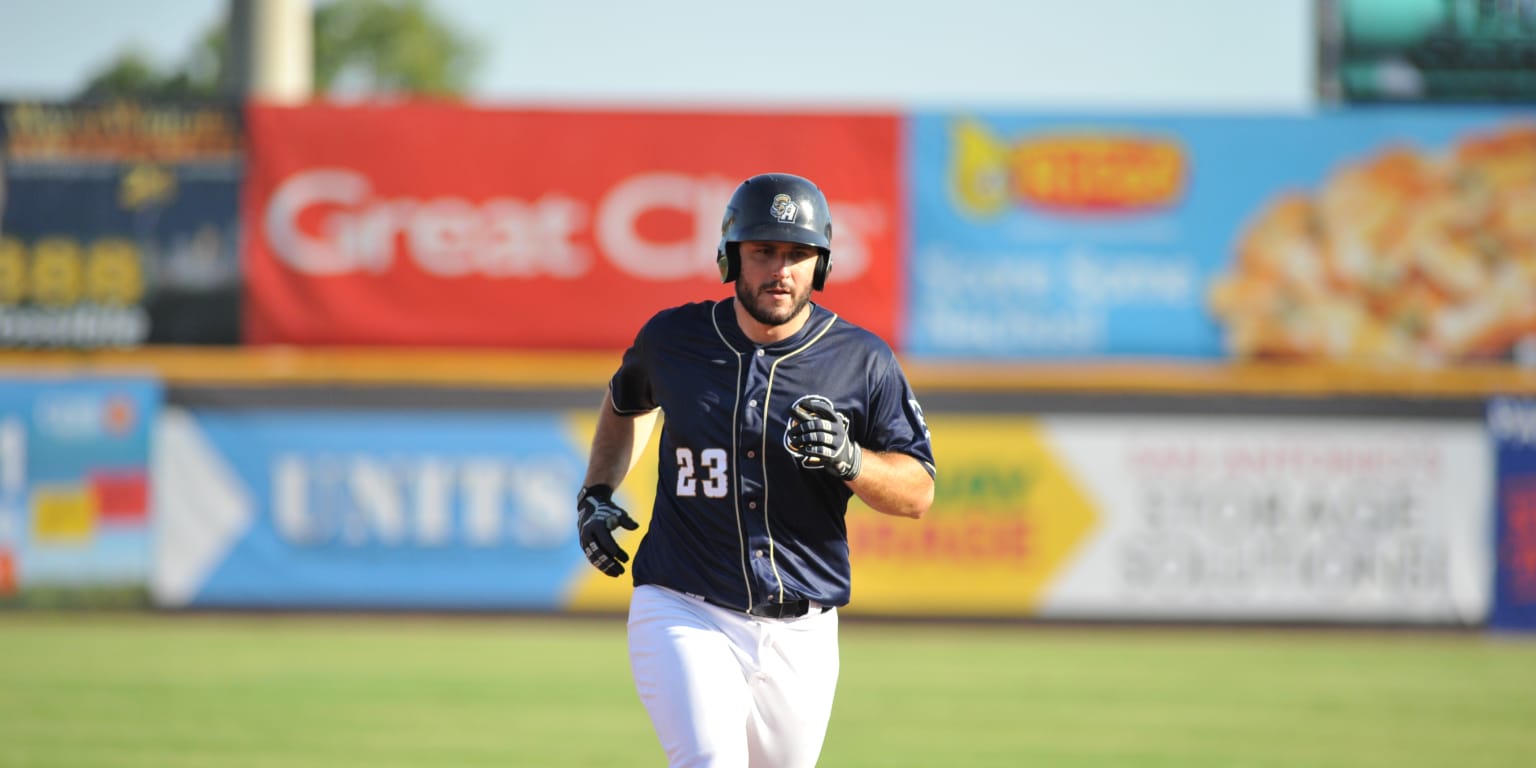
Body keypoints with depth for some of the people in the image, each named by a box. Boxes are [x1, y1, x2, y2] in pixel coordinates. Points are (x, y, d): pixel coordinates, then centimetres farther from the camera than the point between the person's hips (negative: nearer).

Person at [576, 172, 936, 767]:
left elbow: (918, 493, -1)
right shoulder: (672, 338, 2)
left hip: (800, 634, 2)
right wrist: (597, 493, 12)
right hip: (685, 618, -1)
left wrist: (849, 460, -20)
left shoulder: (862, 362, -2)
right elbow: (626, 402, 26)